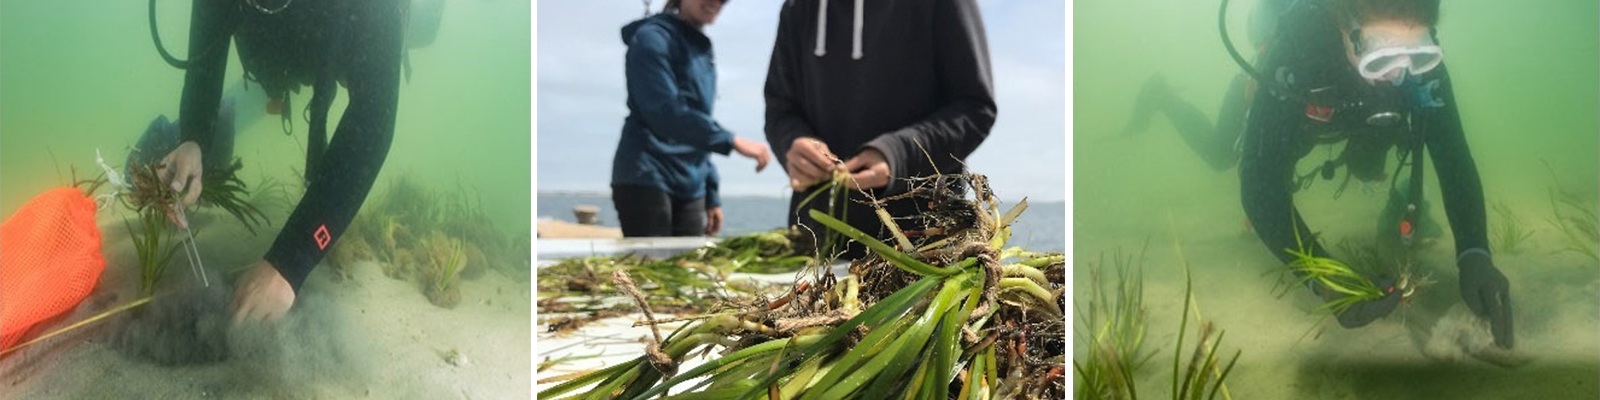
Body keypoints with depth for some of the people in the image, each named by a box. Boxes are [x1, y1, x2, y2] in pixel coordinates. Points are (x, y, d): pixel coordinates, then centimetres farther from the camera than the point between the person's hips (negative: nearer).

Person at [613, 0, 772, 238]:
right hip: (645, 181, -7)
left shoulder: (702, 50, 18)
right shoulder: (653, 37, -6)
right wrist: (732, 142, -25)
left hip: (690, 188, 7)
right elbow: (664, 112, -19)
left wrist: (711, 195, 13)